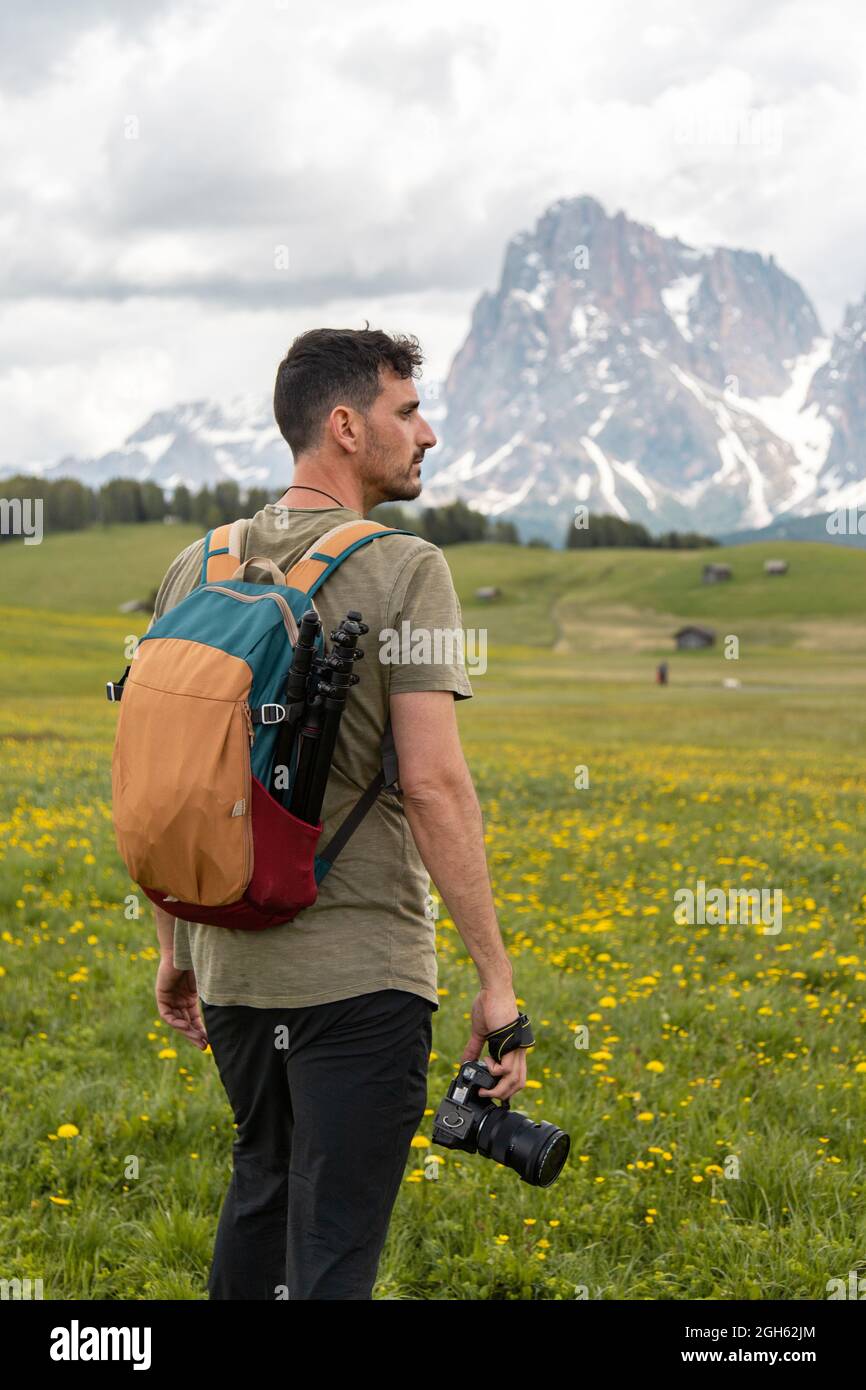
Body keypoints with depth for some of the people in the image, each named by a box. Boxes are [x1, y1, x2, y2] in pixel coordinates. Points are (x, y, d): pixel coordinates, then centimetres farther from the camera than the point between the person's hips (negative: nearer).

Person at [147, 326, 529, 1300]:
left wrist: (174, 948, 20)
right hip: (360, 964, -6)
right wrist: (496, 977, -13)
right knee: (333, 1245, -1)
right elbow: (432, 783, -17)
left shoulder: (195, 570, 7)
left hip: (229, 959, 6)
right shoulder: (404, 571, -11)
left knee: (260, 1190, 25)